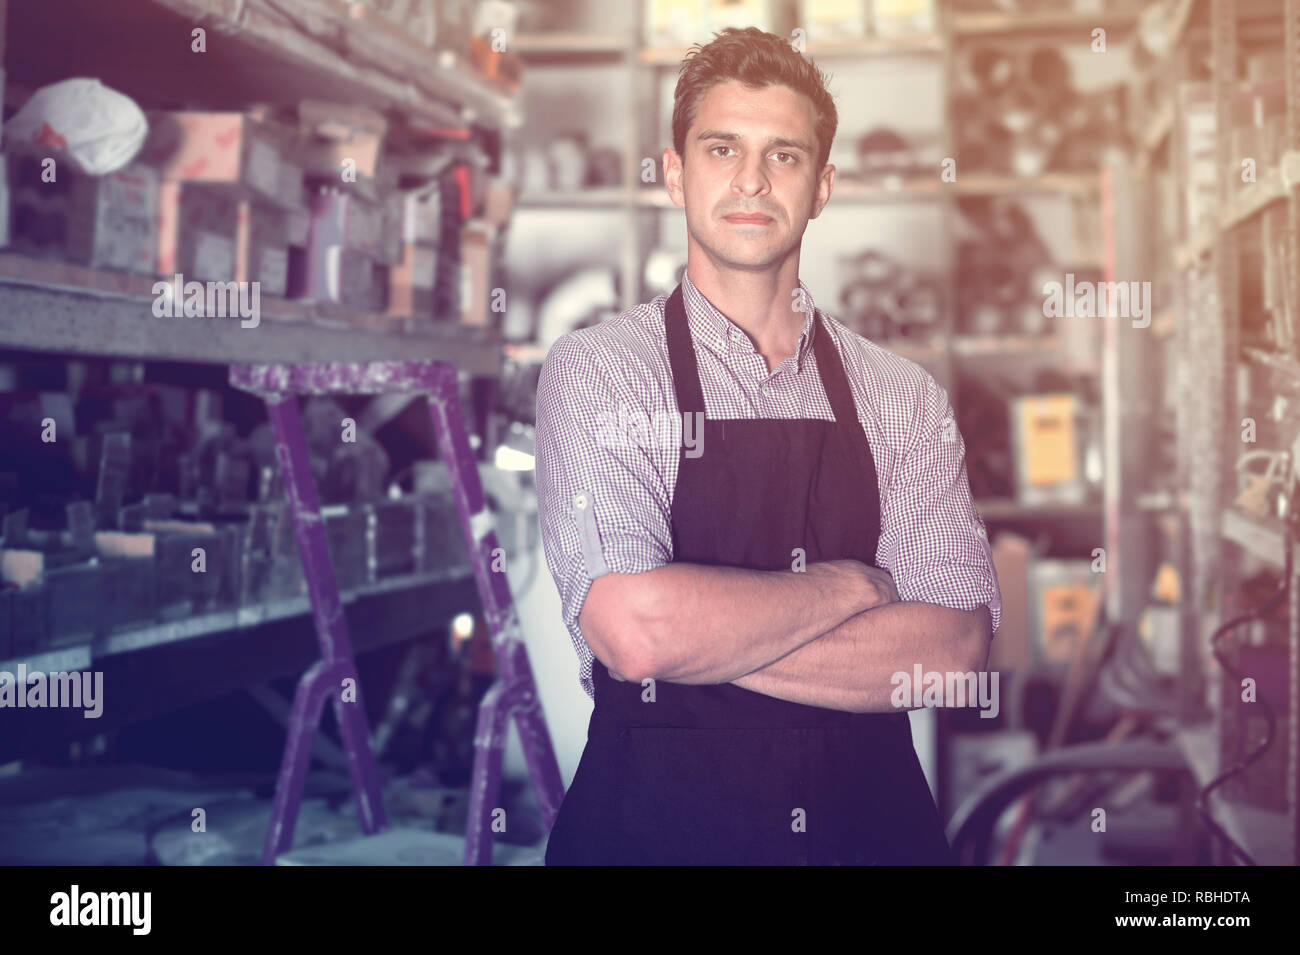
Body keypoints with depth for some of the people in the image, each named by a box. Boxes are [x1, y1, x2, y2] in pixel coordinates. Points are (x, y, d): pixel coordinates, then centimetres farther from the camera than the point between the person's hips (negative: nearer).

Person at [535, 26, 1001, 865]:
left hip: (873, 825, 2)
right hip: (655, 825, -2)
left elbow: (954, 648, -11)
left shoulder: (905, 397, 1)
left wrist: (699, 638, -18)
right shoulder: (596, 371, -8)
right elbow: (634, 630, -21)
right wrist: (848, 585, -10)